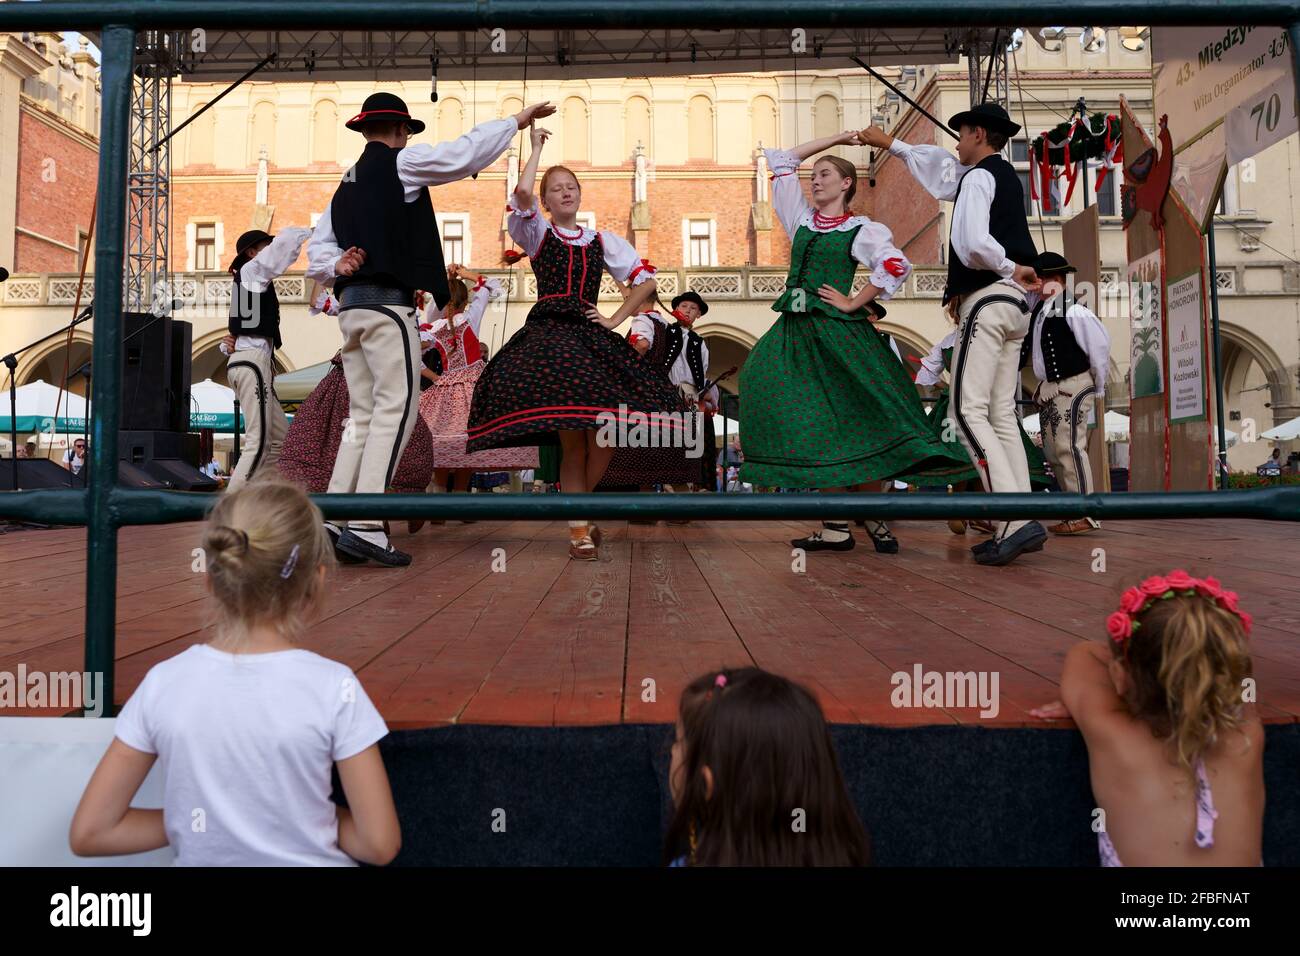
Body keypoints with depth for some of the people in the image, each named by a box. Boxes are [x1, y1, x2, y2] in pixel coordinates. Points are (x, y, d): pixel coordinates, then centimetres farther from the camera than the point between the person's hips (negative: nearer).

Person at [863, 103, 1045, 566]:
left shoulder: (978, 177, -6)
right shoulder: (1007, 177, 24)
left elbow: (973, 244, -22)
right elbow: (942, 170, 37)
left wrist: (1010, 268, -4)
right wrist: (891, 144, 43)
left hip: (986, 300, -9)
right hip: (1013, 304, 9)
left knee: (969, 412, -13)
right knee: (1001, 416, 5)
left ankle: (1016, 522, -21)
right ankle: (1020, 524, 2)